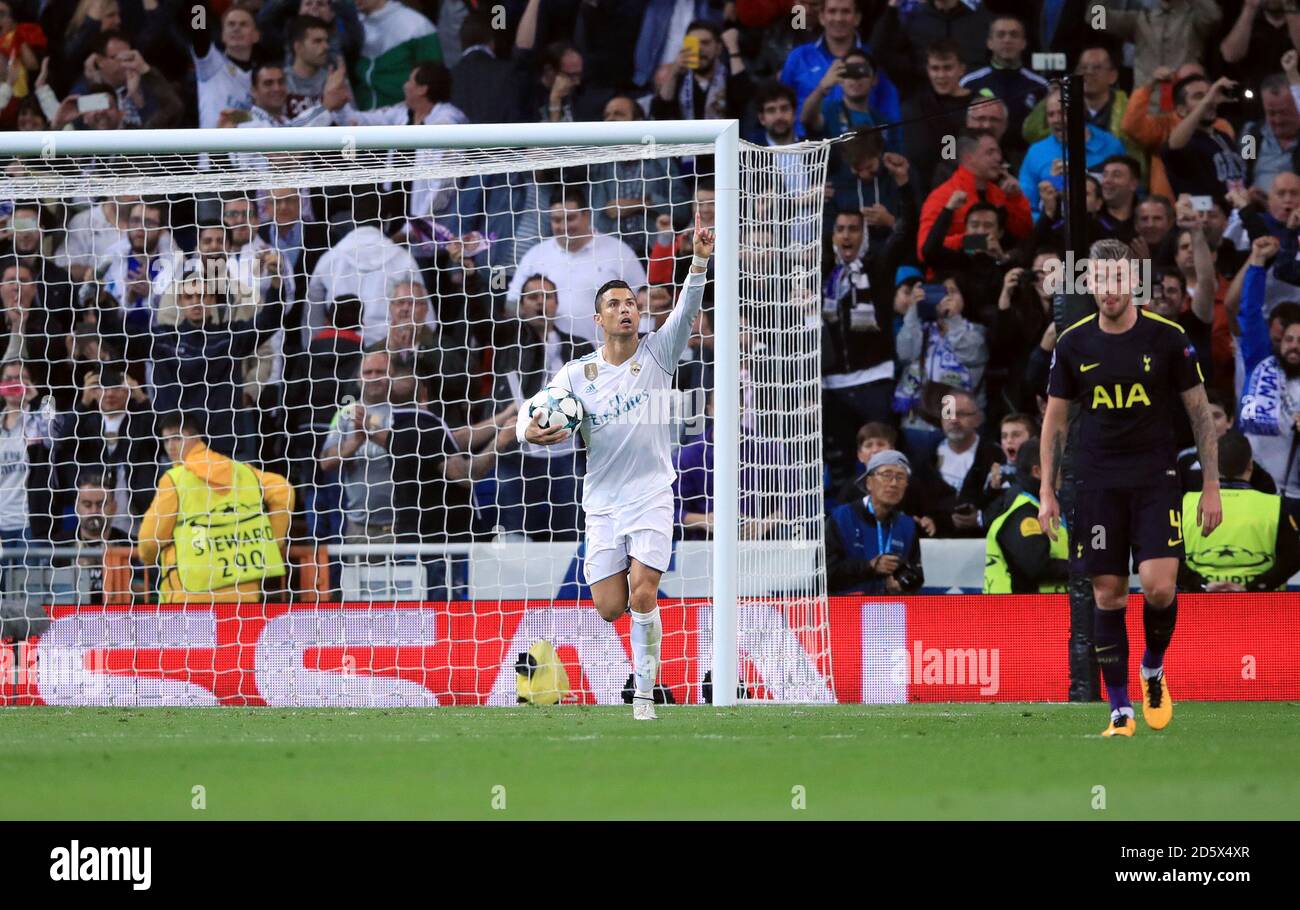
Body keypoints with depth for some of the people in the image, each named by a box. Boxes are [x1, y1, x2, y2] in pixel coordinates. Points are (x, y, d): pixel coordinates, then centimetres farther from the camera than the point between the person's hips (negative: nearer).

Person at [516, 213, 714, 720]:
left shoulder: (657, 354, -2)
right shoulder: (577, 374, 1)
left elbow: (686, 311, -15)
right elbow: (532, 414, 0)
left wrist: (700, 262, -32)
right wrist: (530, 431, -25)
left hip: (651, 495, -2)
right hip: (602, 502, 2)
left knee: (642, 596, -16)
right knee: (610, 609, -2)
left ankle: (645, 696, -7)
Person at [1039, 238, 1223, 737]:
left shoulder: (1167, 337, -4)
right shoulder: (1073, 344, 2)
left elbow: (1200, 411, 2)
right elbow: (1055, 419, 10)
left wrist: (1211, 486, -1)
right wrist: (1047, 491, 5)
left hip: (1156, 479, -2)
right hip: (1099, 485, 2)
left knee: (1159, 586, -16)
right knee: (1108, 595, 0)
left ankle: (1153, 671, 13)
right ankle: (1120, 711, 7)